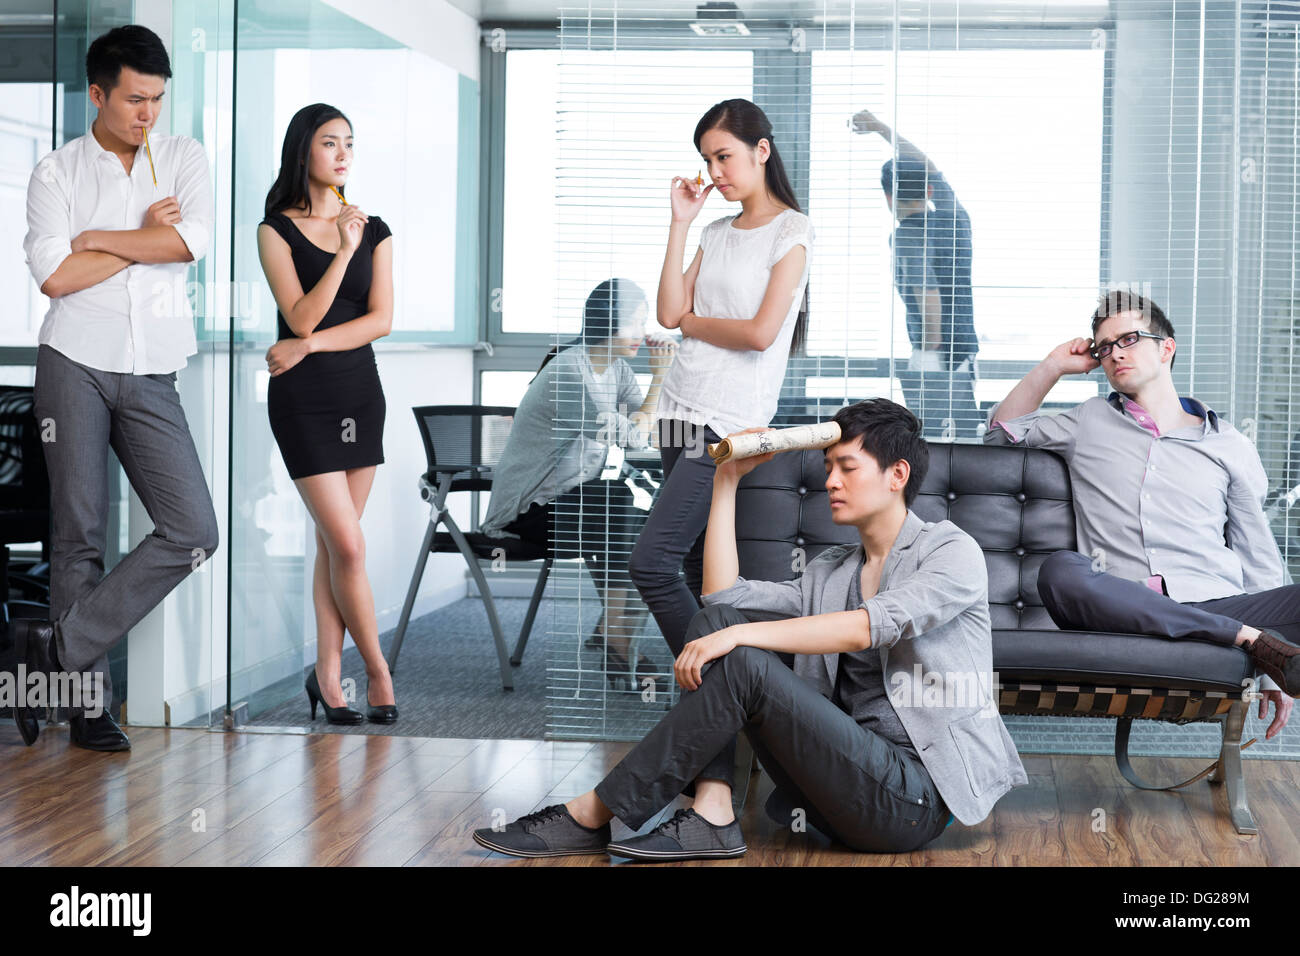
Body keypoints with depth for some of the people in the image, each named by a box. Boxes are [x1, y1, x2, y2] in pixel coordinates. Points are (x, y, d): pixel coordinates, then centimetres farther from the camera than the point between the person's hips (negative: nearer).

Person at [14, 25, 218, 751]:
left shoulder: (183, 158, 10)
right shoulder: (57, 173, 4)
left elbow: (193, 242, -7)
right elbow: (55, 276, -9)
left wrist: (97, 238, -5)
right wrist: (146, 235, -4)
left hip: (152, 377, 2)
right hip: (76, 364, -2)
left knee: (194, 532, -10)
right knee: (79, 534, -1)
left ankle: (59, 647, -3)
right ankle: (86, 697, 5)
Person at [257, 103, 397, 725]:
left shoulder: (373, 230, 8)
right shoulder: (277, 230, -2)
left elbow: (381, 320, -1)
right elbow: (301, 317, -12)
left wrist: (309, 346, -11)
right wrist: (343, 252, -18)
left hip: (360, 392, 4)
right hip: (302, 397, -4)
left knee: (333, 542, 5)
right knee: (348, 544, -8)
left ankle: (327, 675, 10)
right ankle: (377, 672, 4)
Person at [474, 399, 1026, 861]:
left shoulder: (952, 552, 1)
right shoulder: (830, 573, 22)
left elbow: (870, 627, -17)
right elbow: (723, 595, 11)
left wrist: (740, 636, -21)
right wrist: (727, 482, 13)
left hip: (914, 799, -7)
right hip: (850, 789, 7)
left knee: (739, 663, -23)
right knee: (715, 617, -3)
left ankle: (594, 817, -17)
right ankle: (712, 815, -16)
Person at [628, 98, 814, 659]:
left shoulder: (791, 232, -5)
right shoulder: (716, 233, 17)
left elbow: (760, 333, -14)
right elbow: (669, 313, 6)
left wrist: (693, 322, 1)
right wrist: (679, 223, 6)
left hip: (728, 422, -7)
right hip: (680, 413, 7)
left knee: (650, 564, -14)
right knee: (700, 568, 8)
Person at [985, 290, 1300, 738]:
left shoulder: (1229, 446, 20)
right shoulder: (1090, 422, 25)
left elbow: (1258, 561, 17)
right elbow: (1002, 431, 35)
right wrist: (1055, 365, 24)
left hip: (1212, 606, -1)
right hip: (1120, 613, 1)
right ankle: (1249, 638, -33)